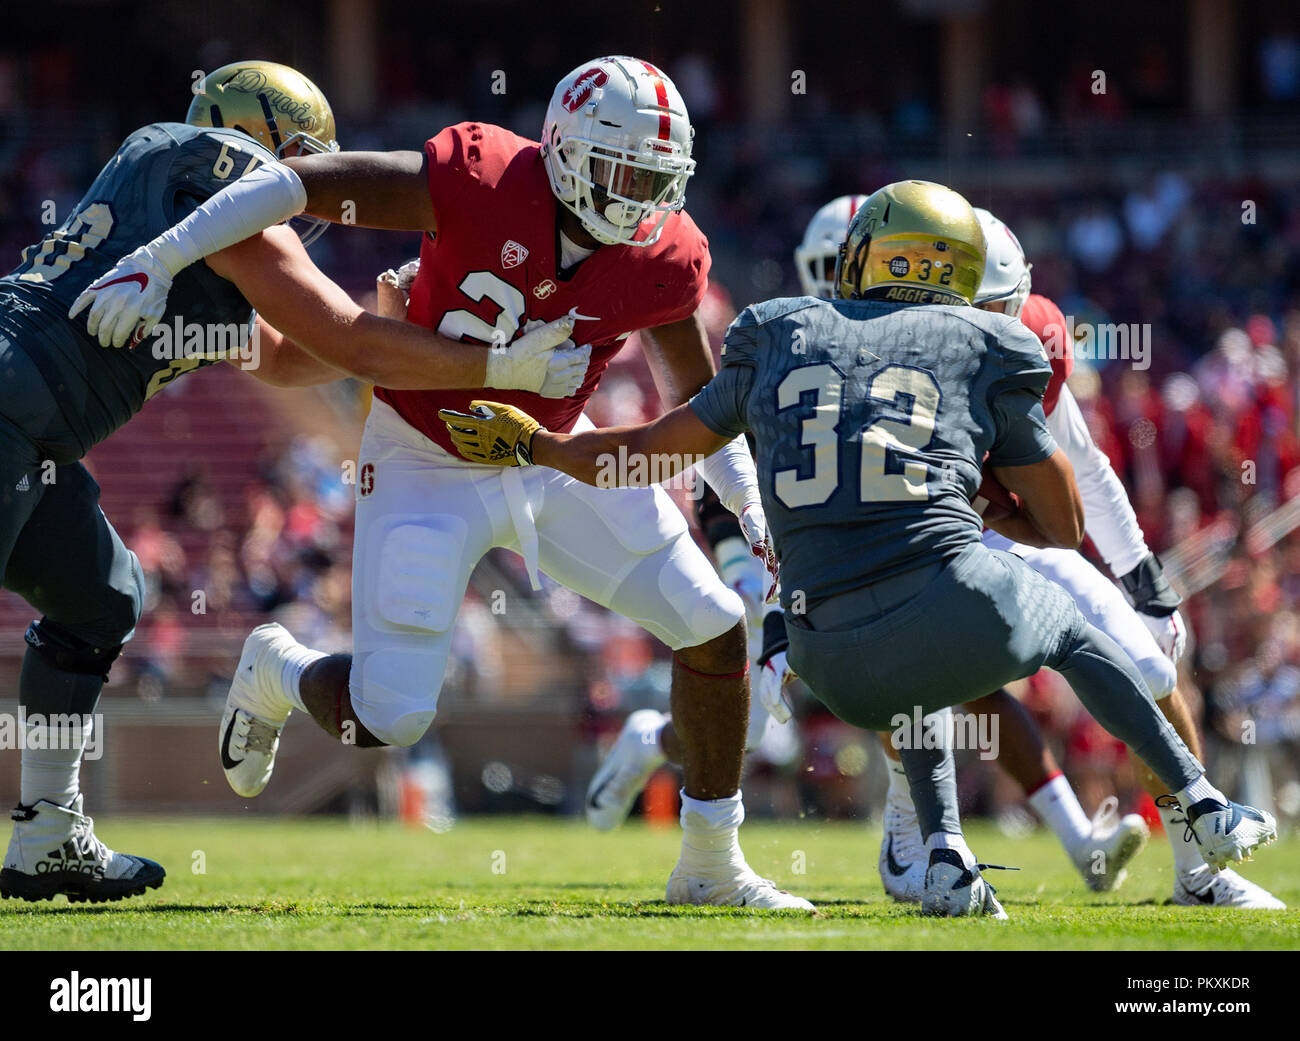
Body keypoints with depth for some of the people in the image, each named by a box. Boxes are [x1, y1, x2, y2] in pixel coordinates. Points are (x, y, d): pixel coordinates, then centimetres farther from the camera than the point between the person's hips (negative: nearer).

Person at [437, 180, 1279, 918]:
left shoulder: (782, 340, 17)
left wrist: (530, 444, 41)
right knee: (1075, 636, 32)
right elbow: (1064, 528, 19)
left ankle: (945, 857, 17)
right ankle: (1208, 813, 30)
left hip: (836, 660, 2)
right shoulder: (980, 350, 13)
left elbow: (649, 450, 26)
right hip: (957, 600, -2)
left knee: (911, 687, 38)